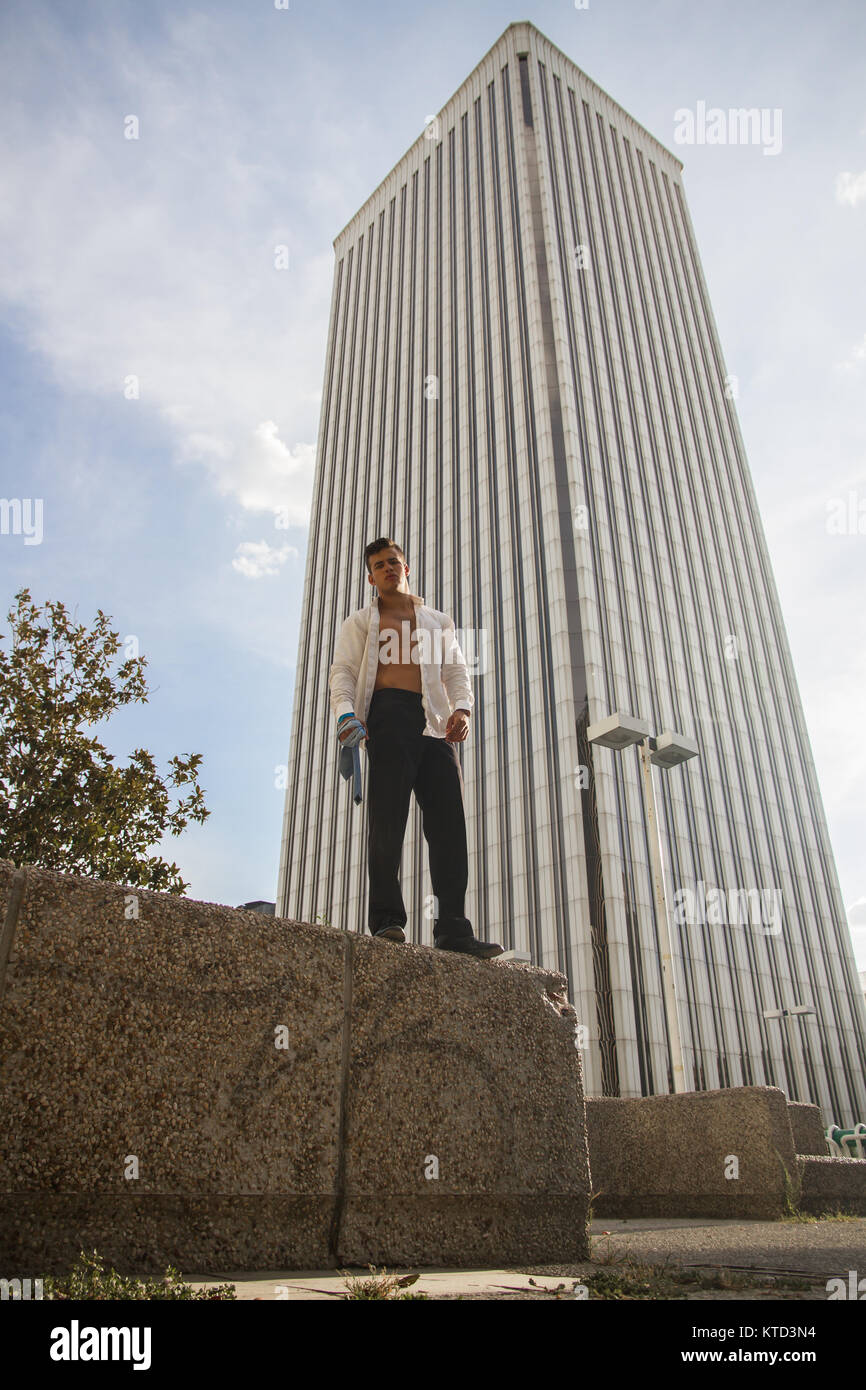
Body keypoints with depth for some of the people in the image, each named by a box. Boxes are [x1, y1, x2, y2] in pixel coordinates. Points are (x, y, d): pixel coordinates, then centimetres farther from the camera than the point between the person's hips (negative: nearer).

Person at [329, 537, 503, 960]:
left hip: (435, 723, 3)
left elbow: (456, 671, 18)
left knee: (449, 819, -8)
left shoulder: (439, 622, 30)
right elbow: (342, 672, 9)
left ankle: (451, 927, -8)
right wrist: (345, 713, -13)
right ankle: (386, 919, -8)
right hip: (388, 715, -2)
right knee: (388, 817, -12)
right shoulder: (362, 622, 22)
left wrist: (462, 708, -5)